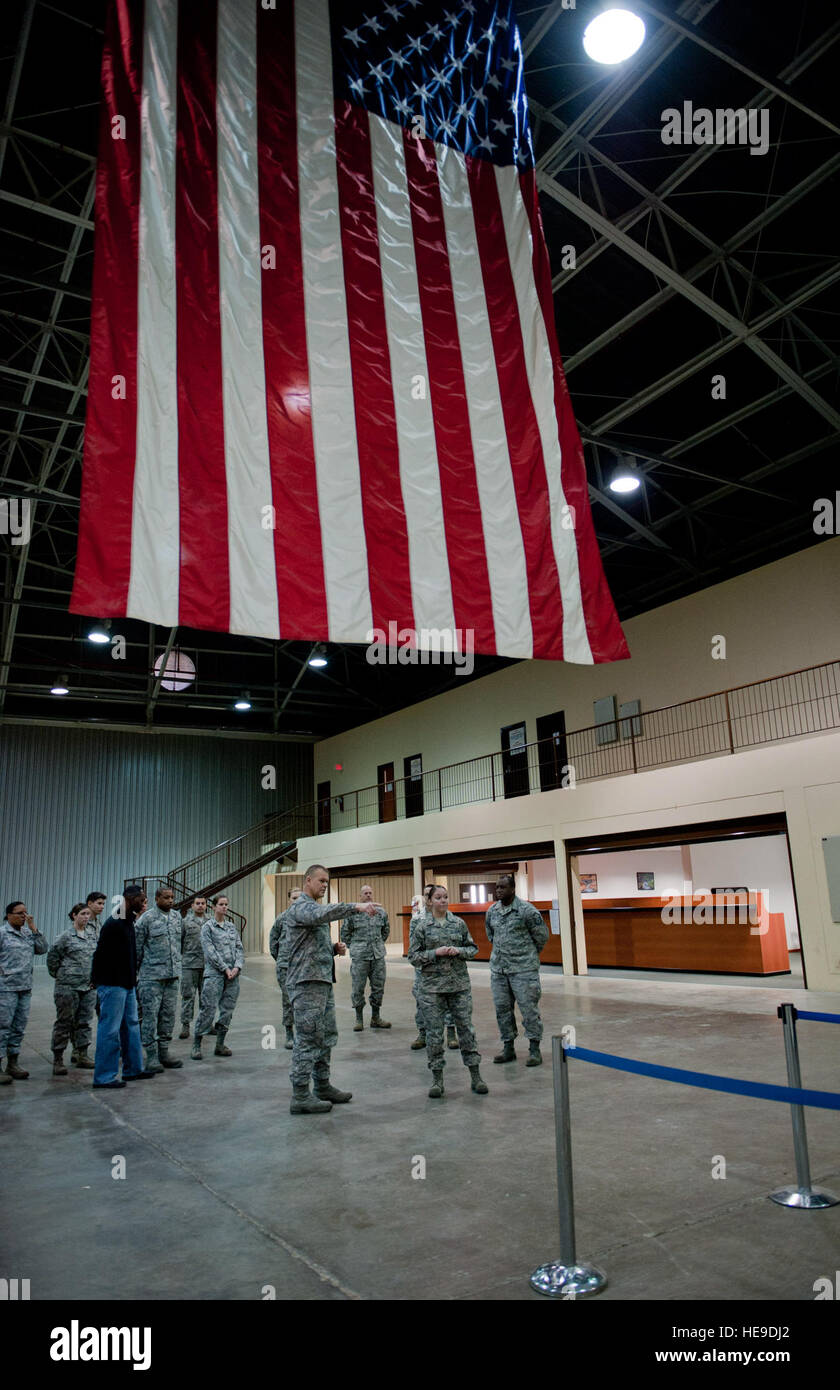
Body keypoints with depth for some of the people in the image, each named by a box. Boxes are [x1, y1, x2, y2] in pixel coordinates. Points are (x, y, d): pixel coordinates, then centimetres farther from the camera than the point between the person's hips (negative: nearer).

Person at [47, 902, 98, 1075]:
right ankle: (57, 1059, 6)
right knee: (64, 1021, 0)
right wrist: (58, 974, 1)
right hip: (68, 986, -5)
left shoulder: (92, 933, 9)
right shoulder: (67, 936, -6)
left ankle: (81, 1055, 19)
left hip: (89, 986, 5)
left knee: (84, 1021, 9)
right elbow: (52, 955, 0)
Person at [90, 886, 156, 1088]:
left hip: (127, 985, 10)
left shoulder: (128, 922, 11)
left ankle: (134, 1069, 25)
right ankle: (103, 1077, 7)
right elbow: (100, 954, -18)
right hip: (112, 986, -10)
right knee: (110, 1030, -2)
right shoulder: (113, 924, -19)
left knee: (131, 1025, 15)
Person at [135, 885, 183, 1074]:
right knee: (150, 1016, -1)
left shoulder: (177, 917, 10)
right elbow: (136, 948, -5)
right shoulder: (146, 919, -8)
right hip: (151, 976, -6)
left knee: (169, 1015, 10)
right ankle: (151, 1056, 6)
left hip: (172, 976, 6)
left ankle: (164, 1053, 20)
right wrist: (133, 972, -3)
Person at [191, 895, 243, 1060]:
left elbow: (239, 949, 11)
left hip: (233, 974, 5)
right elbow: (210, 951, -8)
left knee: (228, 1010, 6)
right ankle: (196, 1045, 3)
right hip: (214, 974, -5)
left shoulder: (232, 926, 15)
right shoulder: (207, 927, 0)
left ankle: (220, 1045, 16)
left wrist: (237, 967, -5)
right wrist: (225, 968, -13)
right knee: (208, 1010, -8)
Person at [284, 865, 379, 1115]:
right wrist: (355, 906, -41)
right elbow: (322, 914, -35)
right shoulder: (301, 907, -11)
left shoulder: (315, 908, 21)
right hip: (307, 982, -10)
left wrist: (335, 949, 7)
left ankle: (323, 1087, 25)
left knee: (327, 1037, 15)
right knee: (307, 1039, -5)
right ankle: (300, 1096, 1)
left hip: (323, 982, 10)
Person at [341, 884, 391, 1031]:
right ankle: (359, 1019, 12)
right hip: (359, 957, -3)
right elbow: (344, 933, 7)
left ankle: (375, 1018, 19)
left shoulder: (381, 912, 7)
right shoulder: (352, 912, -2)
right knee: (358, 988, -1)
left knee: (378, 987, 7)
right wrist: (353, 947, 6)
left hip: (378, 956, 3)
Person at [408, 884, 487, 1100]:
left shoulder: (459, 923, 5)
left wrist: (458, 950, -8)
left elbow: (473, 948, 12)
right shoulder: (422, 926, -1)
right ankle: (437, 1079, 14)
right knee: (434, 1033, 2)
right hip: (432, 987, -1)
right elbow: (413, 956, 0)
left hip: (459, 985, 2)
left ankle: (475, 1076, 14)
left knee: (466, 1028, 3)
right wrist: (436, 953, -13)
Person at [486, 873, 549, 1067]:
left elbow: (542, 936, -1)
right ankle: (508, 1048, 21)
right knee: (502, 1009, 9)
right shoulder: (491, 911, 6)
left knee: (529, 1008, -3)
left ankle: (534, 1050, 9)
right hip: (498, 969, 6)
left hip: (523, 969, -6)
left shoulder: (527, 910, -11)